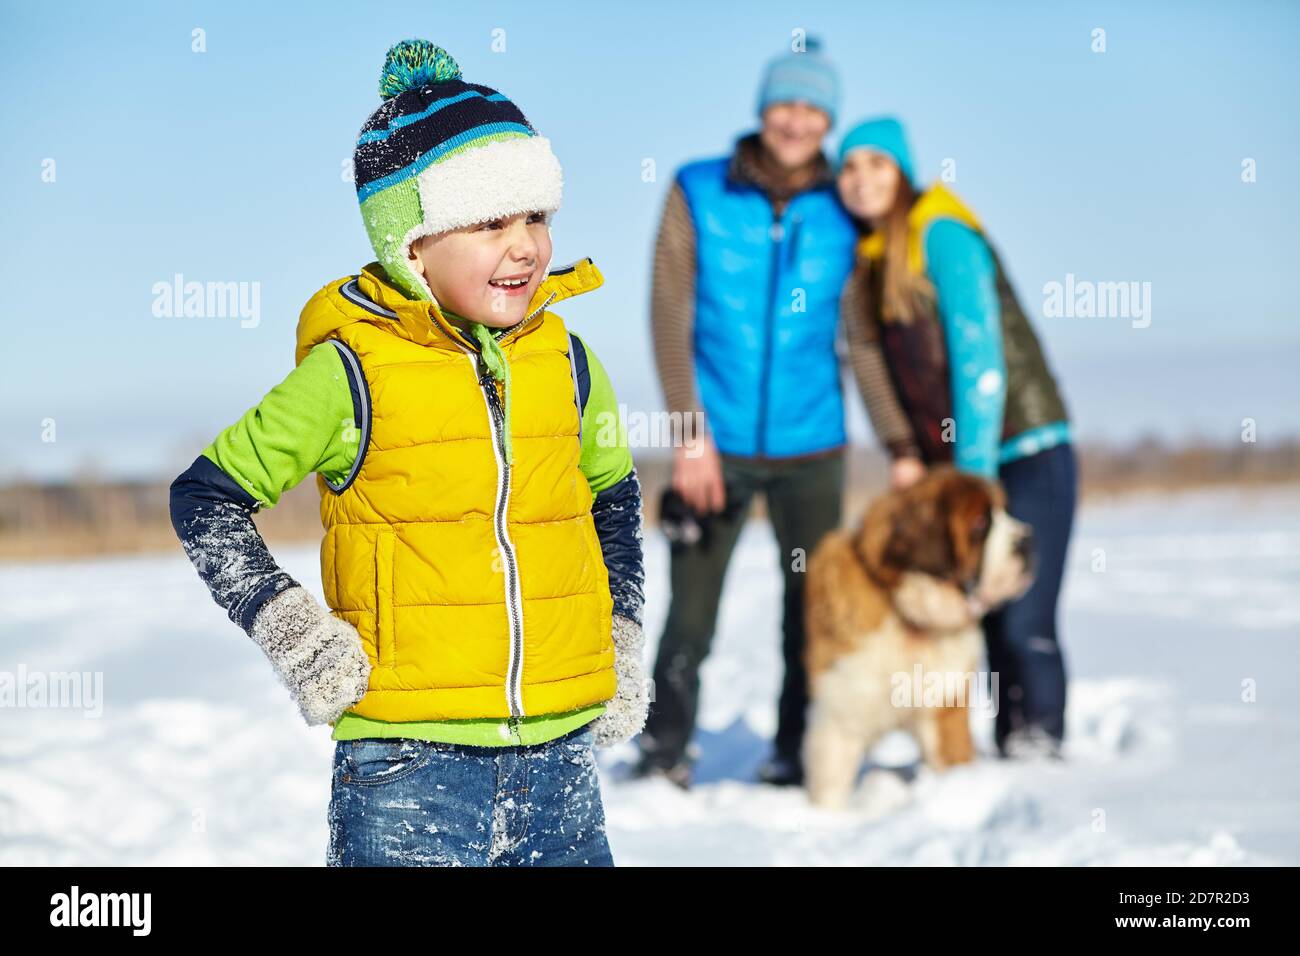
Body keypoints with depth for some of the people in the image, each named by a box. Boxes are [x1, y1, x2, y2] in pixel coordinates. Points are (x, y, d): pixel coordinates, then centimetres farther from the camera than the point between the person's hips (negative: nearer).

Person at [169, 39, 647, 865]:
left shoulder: (566, 363, 6)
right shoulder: (351, 373, -7)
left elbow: (614, 493, 24)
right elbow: (206, 496, 0)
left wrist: (623, 640, 17)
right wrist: (292, 631, -8)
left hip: (560, 752, 4)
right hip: (411, 762, -4)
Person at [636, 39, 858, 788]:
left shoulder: (843, 214, 3)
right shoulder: (698, 195, -1)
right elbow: (670, 320, -3)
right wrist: (690, 436, -10)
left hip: (812, 449, 2)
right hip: (715, 444, -1)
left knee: (814, 609, 6)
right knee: (690, 612, -1)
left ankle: (797, 757, 19)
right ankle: (666, 752, 14)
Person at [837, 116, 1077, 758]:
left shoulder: (941, 234, -8)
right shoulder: (868, 260, 15)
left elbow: (978, 355, -14)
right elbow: (870, 362, 13)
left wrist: (974, 472, -16)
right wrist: (904, 454, 0)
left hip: (1023, 455, -7)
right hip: (954, 467, 7)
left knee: (1023, 623, -11)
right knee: (980, 621, 4)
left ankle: (1042, 750, -6)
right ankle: (1008, 756, 9)